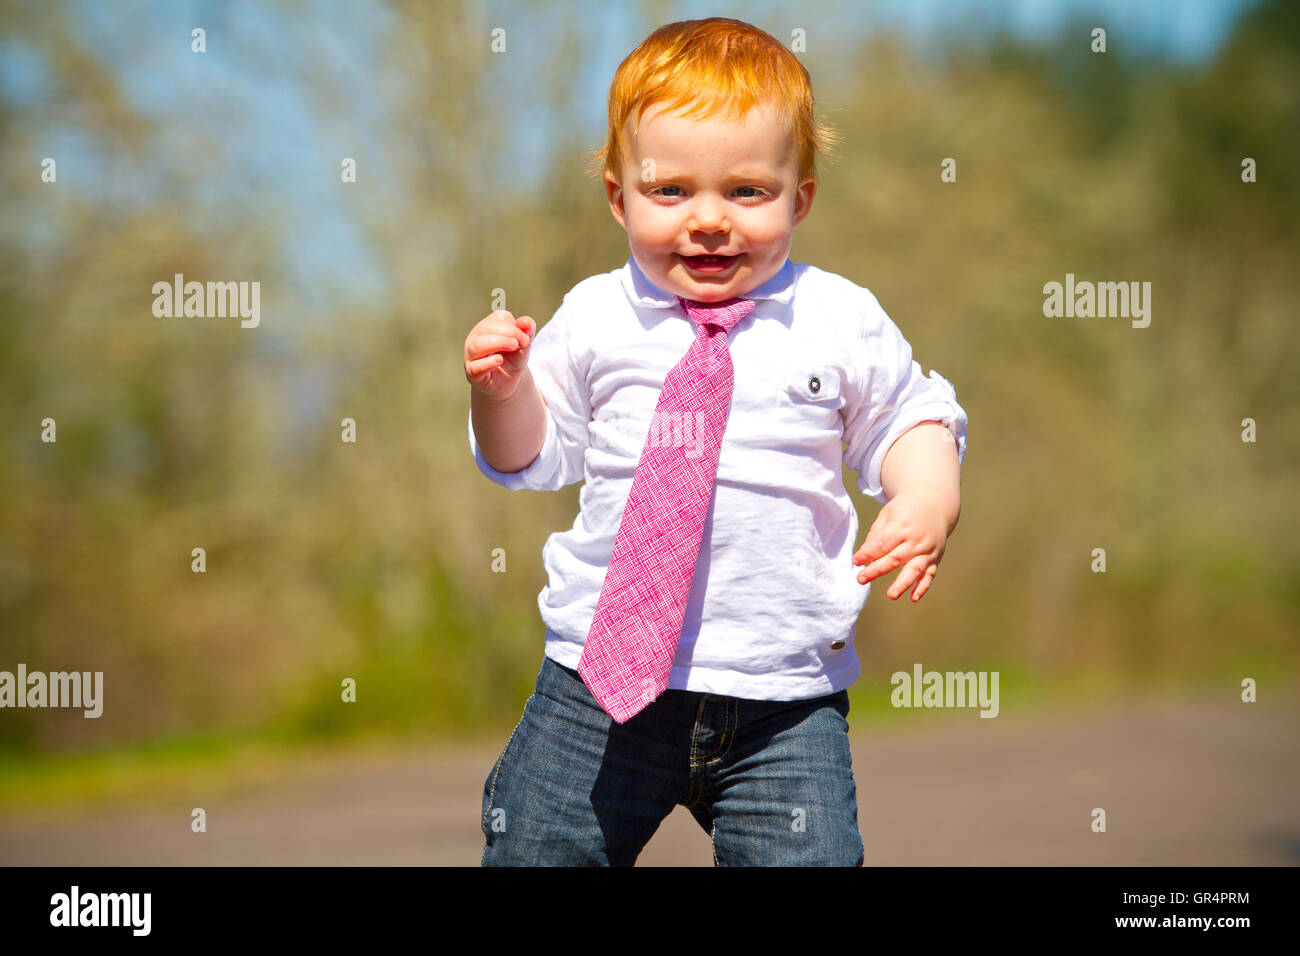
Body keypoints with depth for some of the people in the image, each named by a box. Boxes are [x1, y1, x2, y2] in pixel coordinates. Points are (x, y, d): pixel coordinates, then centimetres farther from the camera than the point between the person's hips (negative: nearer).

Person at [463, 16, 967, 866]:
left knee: (807, 858, -7)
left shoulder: (840, 322, 1)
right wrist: (503, 387, -8)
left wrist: (928, 501, -9)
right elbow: (531, 453, 13)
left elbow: (909, 421, 12)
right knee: (534, 852, 5)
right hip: (603, 671, 1)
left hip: (783, 692, -1)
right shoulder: (594, 320, 3)